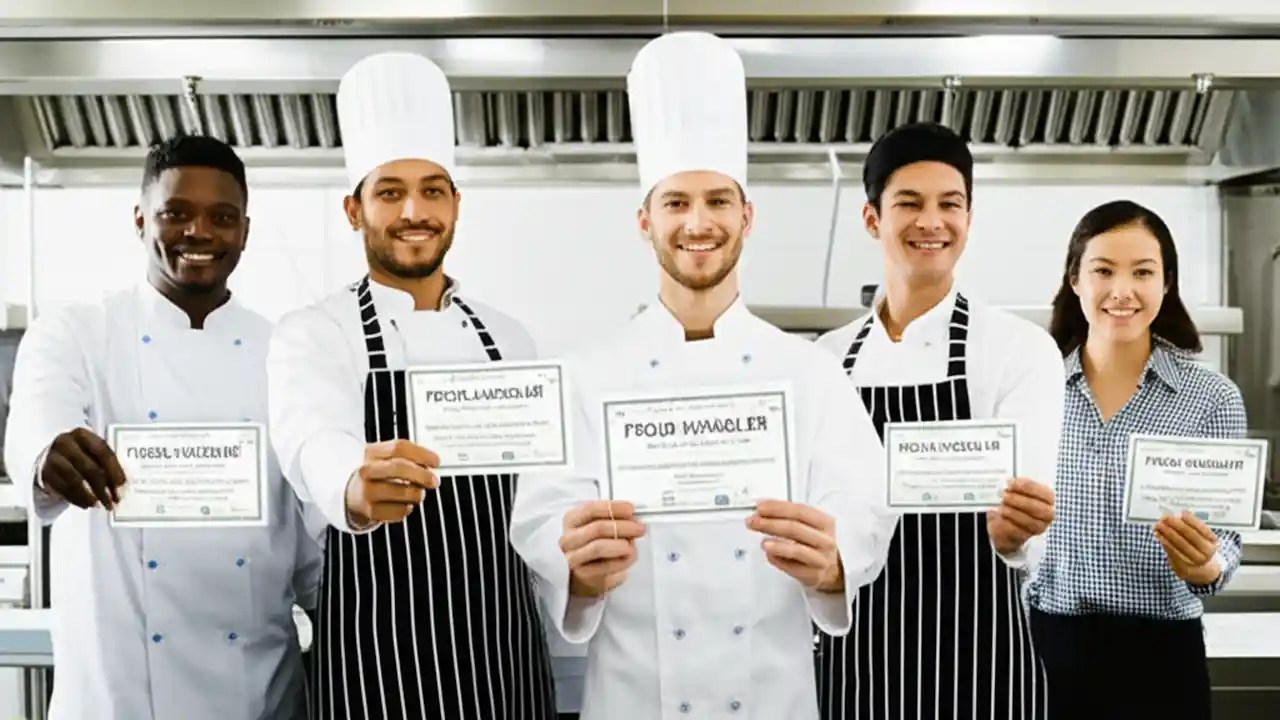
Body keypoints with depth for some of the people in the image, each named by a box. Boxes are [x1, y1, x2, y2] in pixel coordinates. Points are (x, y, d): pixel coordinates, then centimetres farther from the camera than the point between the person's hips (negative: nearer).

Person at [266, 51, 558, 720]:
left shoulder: (508, 338, 8)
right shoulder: (313, 334, -7)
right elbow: (313, 439, -28)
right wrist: (356, 488, -50)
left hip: (504, 647, 4)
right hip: (379, 657, -4)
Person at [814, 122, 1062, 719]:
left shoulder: (1023, 348, -8)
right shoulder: (828, 357, 3)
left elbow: (1023, 520, -17)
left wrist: (1011, 529, -38)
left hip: (971, 652, -3)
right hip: (852, 653, 3)